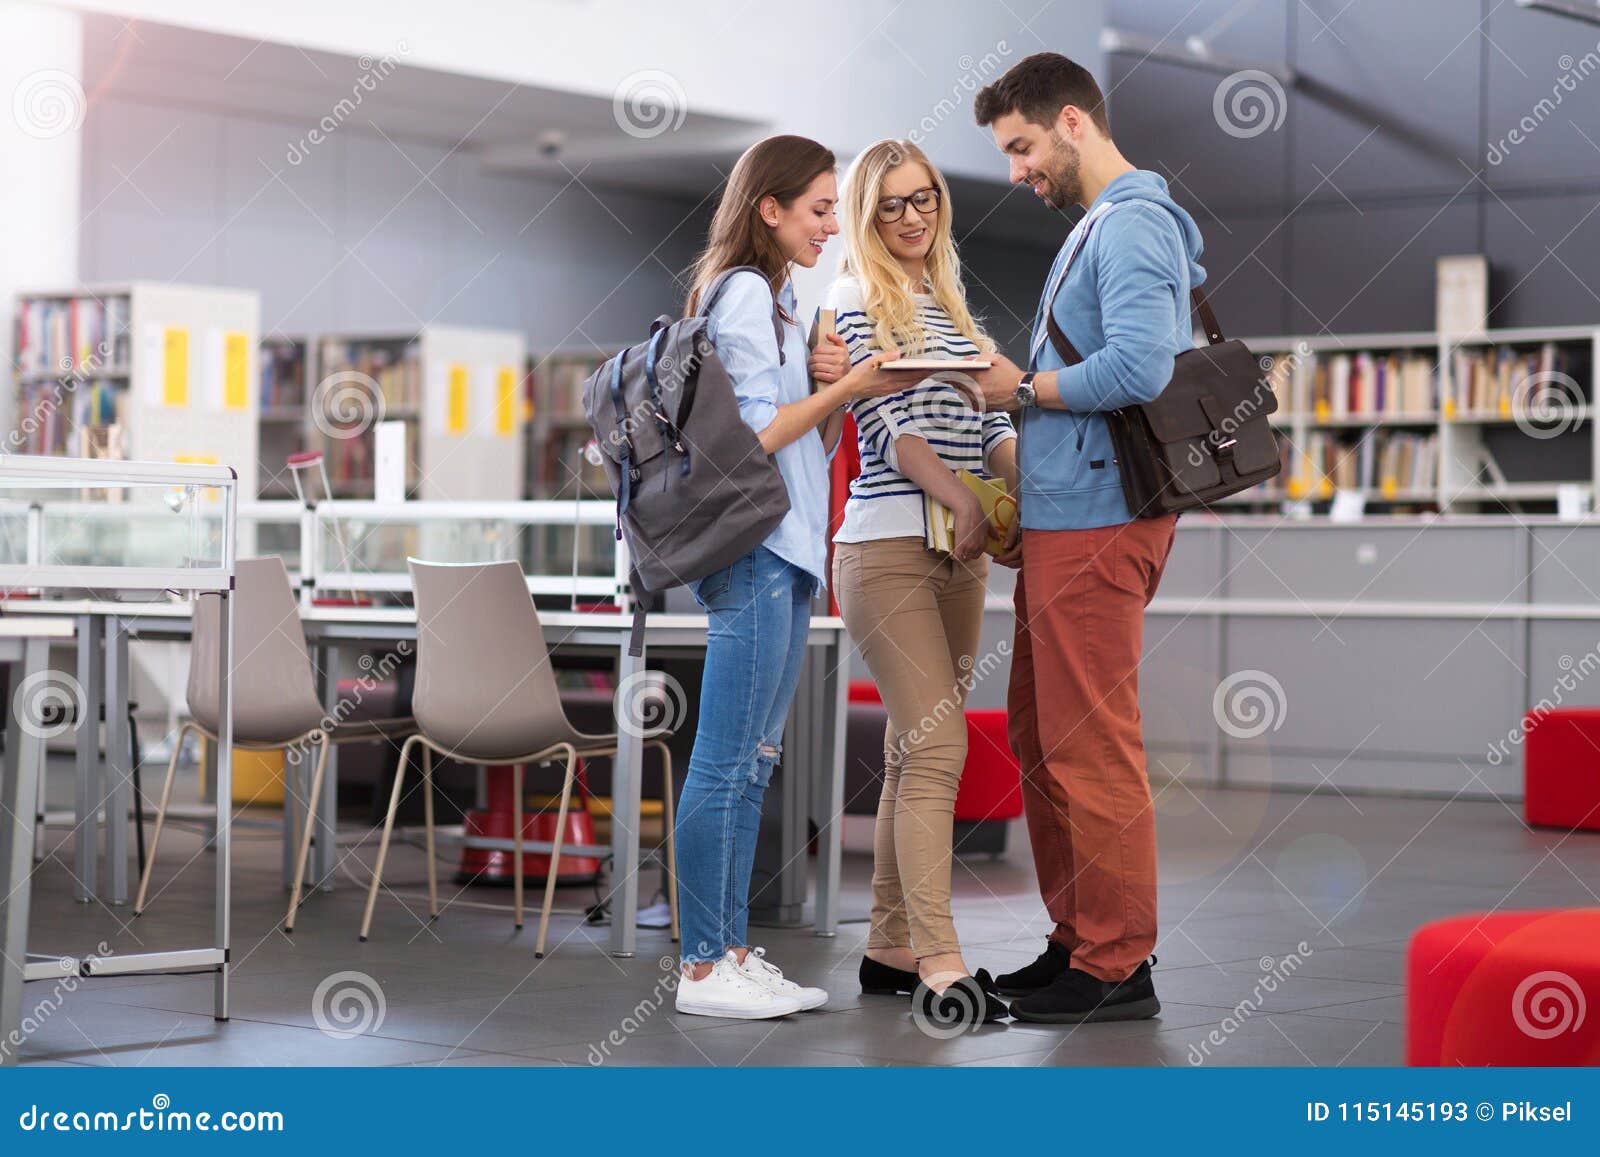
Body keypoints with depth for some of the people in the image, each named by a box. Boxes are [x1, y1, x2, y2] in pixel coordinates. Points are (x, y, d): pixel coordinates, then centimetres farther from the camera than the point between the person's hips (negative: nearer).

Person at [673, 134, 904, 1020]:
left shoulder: (775, 298, 22)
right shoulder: (743, 293, -8)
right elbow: (755, 436, -14)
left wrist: (846, 387, 9)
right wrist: (847, 387, -11)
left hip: (786, 550, 10)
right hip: (754, 548, -10)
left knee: (751, 764, 9)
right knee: (726, 764, -9)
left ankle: (731, 954, 12)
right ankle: (702, 969, -8)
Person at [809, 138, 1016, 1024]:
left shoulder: (950, 305, 19)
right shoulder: (857, 302, -2)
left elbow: (988, 422, 16)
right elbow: (888, 420, -12)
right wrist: (961, 497, -24)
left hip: (958, 550, 7)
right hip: (889, 545, -7)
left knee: (914, 752, 8)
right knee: (938, 747, -15)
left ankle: (891, 948, 14)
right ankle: (939, 961, -16)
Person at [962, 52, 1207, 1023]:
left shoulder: (1131, 225, -12)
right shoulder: (1099, 226, 20)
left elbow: (1139, 369, -25)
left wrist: (1024, 387, -12)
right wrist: (1019, 511, 18)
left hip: (1096, 523, -11)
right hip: (1065, 518, 11)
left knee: (1091, 746, -6)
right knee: (1043, 738, 16)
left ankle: (1117, 968, 1)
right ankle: (1081, 939, 24)